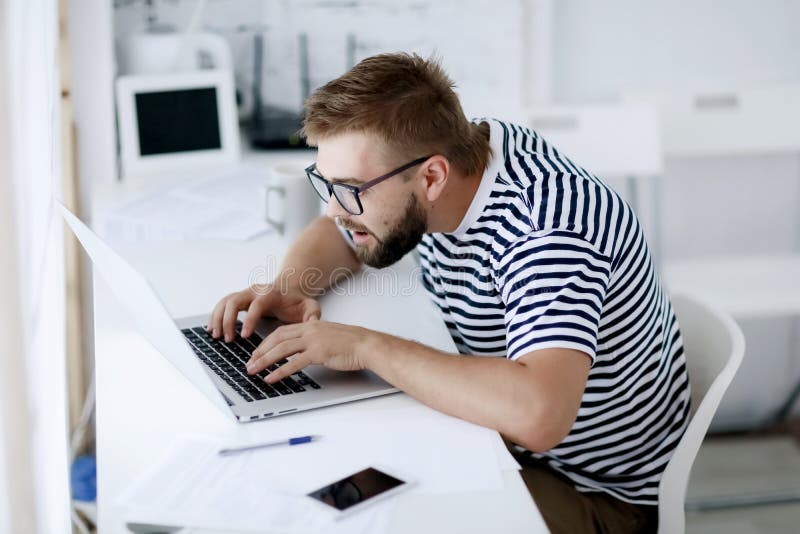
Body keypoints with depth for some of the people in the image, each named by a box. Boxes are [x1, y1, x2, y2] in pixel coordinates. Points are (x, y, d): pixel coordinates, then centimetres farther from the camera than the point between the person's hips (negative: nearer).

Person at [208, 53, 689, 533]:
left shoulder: (546, 230, -33)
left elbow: (538, 414, -47)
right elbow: (336, 233, 13)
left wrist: (366, 347, -36)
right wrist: (287, 289, -11)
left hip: (593, 493, -7)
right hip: (495, 428, 8)